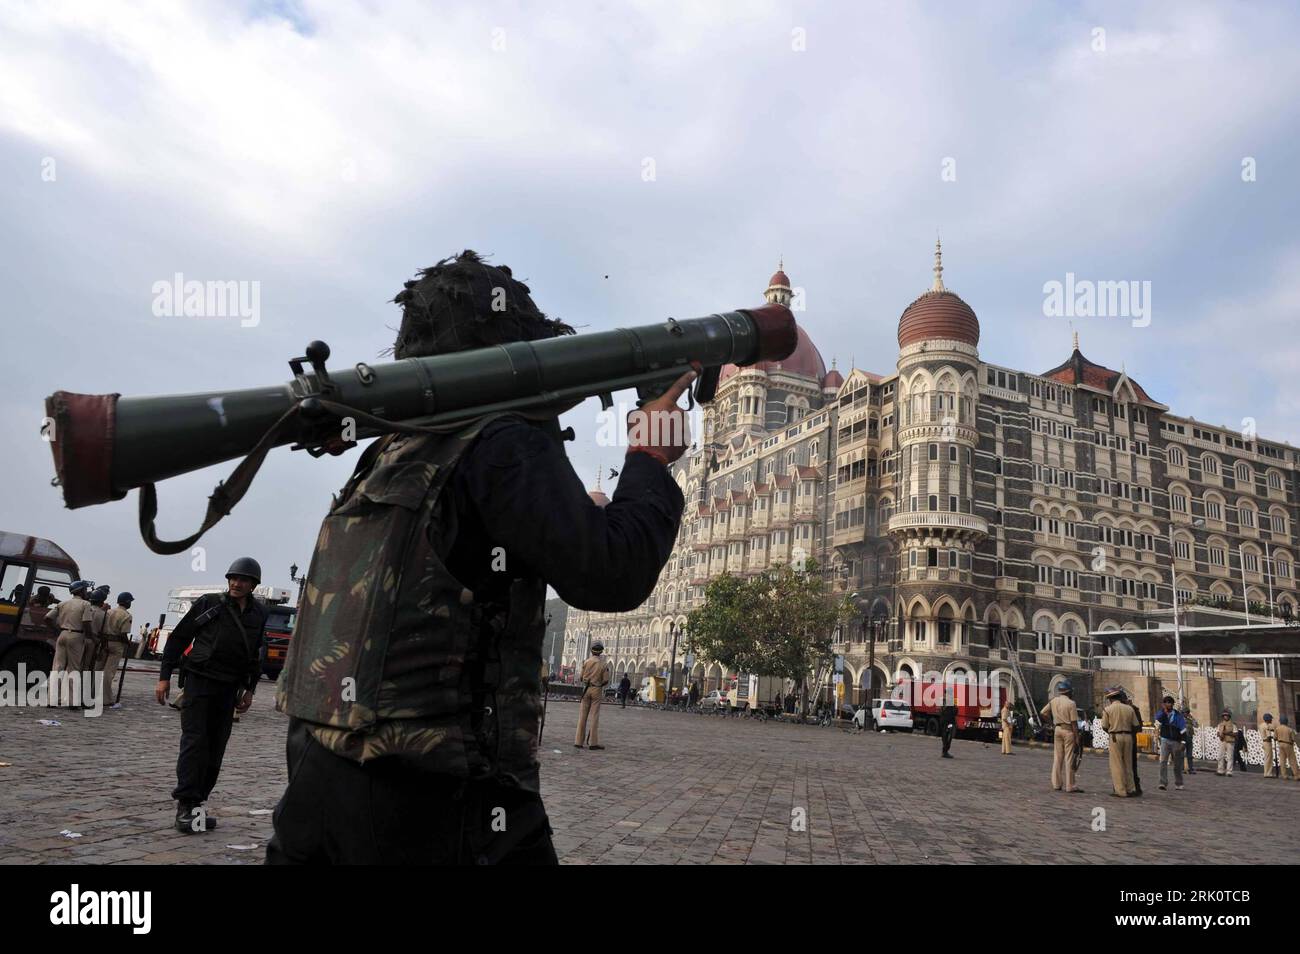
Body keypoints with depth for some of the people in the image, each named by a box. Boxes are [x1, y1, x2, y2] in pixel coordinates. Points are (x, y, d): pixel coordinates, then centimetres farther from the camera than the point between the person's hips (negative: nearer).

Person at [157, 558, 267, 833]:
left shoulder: (258, 614, 8)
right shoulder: (209, 603, -2)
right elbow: (178, 638, 1)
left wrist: (250, 689, 14)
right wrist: (164, 676, -3)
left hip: (229, 689, 4)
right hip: (199, 681, -4)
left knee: (215, 749, 5)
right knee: (194, 742, -11)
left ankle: (195, 804, 14)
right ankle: (186, 804, -8)